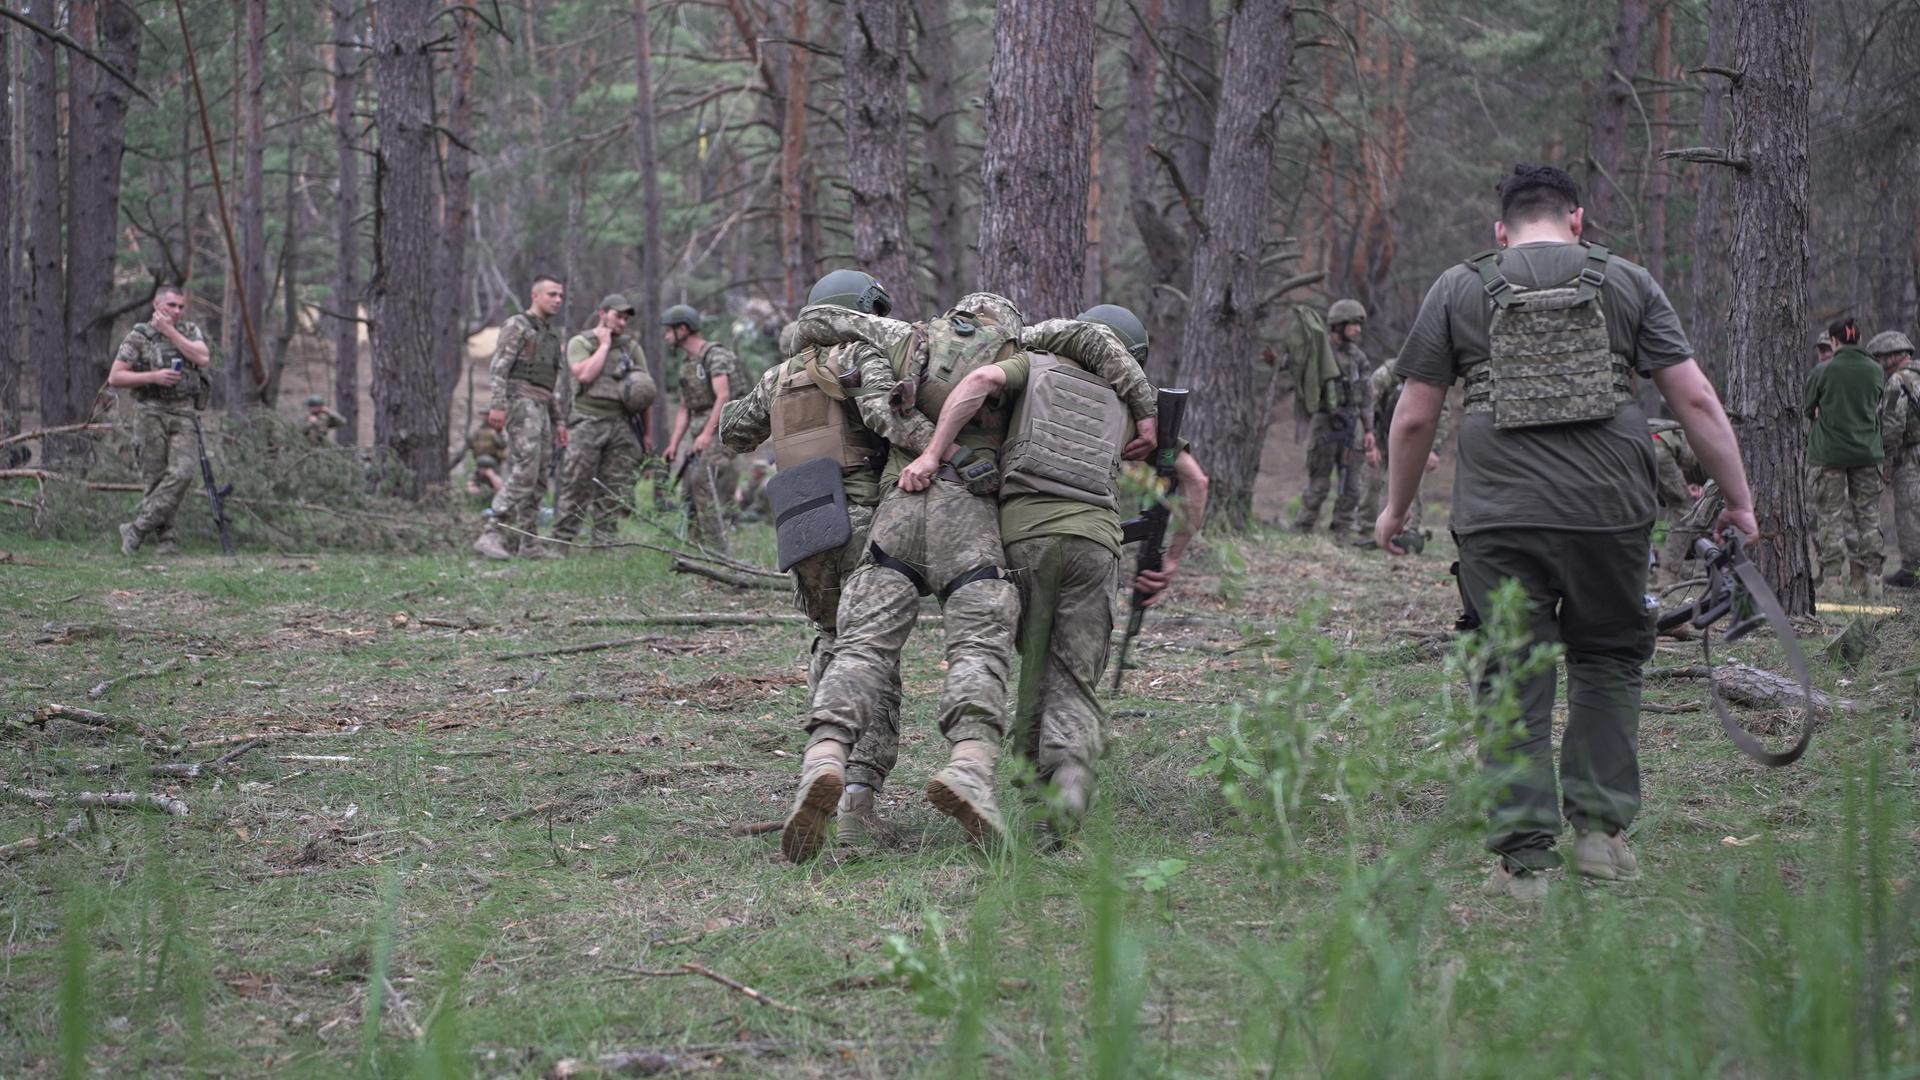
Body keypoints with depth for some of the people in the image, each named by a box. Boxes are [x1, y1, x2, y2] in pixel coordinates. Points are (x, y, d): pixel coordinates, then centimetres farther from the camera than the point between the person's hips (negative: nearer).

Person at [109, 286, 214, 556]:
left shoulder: (190, 331, 12)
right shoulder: (138, 337, 3)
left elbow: (202, 358, -7)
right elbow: (115, 378, -2)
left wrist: (169, 331, -7)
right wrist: (154, 376, -14)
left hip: (185, 414, 2)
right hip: (153, 414, -2)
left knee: (182, 473, -16)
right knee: (155, 478, -4)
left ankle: (137, 529, -14)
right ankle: (164, 538, 4)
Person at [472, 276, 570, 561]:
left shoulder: (553, 335, 23)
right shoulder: (516, 325, -2)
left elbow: (558, 383, 25)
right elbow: (499, 366, -12)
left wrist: (560, 421, 19)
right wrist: (496, 405, -22)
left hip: (541, 409, 9)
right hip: (520, 402, -9)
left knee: (536, 481, 6)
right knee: (524, 472, -20)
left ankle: (529, 543, 8)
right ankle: (492, 535, -25)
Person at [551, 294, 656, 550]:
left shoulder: (632, 347, 14)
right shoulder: (580, 343, 5)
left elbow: (646, 394, 13)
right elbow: (585, 375, -14)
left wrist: (648, 433, 7)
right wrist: (604, 345, -5)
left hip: (622, 425, 3)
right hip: (588, 422, -3)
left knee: (613, 491, 1)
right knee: (576, 486, -6)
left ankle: (603, 545, 4)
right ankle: (560, 542, -3)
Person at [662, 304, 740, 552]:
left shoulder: (715, 356, -10)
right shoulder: (686, 361, 18)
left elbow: (723, 396, -21)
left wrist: (707, 433, -29)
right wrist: (674, 443, 11)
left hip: (717, 427, -9)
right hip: (695, 427, 9)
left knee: (705, 483, -18)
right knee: (690, 487, 6)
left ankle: (717, 549, -18)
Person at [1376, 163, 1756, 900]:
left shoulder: (1459, 290, 9)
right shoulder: (1627, 284, 9)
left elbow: (1414, 417, 9)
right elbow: (1696, 402, 4)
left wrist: (1396, 508, 22)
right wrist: (1738, 500, 11)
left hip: (1499, 517, 0)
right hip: (1610, 510, 1)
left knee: (1513, 681, 4)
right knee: (1608, 659, 18)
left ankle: (1525, 858, 1)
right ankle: (1600, 827, 14)